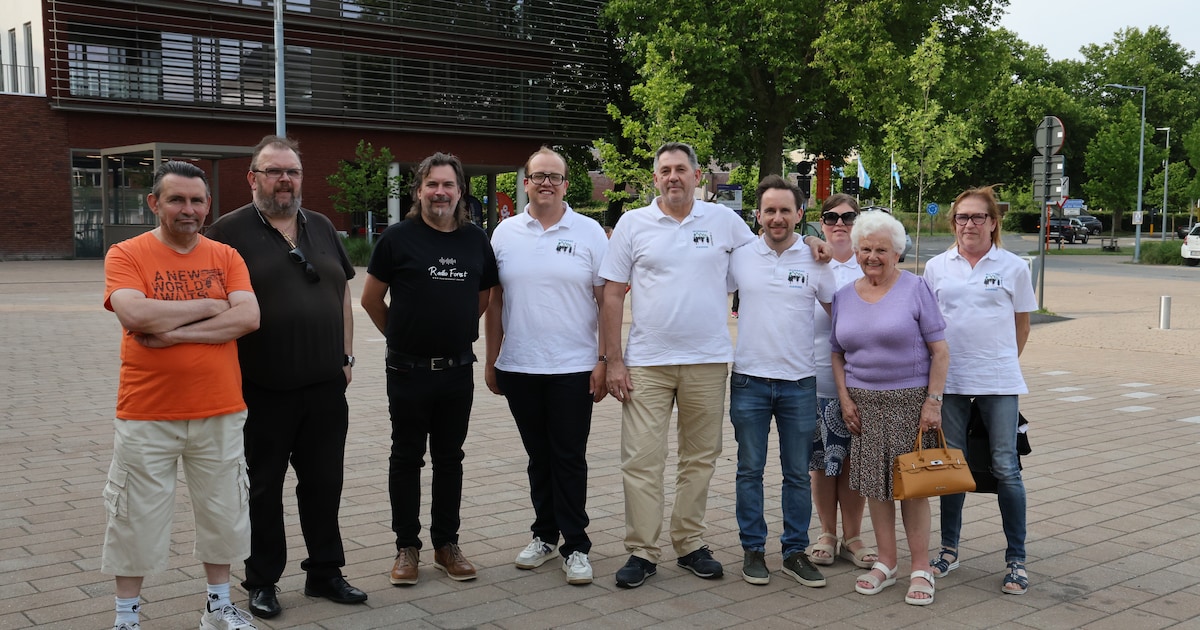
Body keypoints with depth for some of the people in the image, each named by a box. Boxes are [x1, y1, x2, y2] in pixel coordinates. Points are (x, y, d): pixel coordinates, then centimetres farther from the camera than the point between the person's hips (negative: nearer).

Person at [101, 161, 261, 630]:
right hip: (147, 415, -3)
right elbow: (135, 315, -21)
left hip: (219, 414, 3)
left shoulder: (226, 257, 4)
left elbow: (248, 317, -10)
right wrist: (209, 305, -13)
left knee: (222, 513, 14)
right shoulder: (126, 255, -4)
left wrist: (175, 331, -16)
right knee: (136, 520, 7)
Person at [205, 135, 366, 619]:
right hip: (264, 390, -4)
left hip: (326, 386, 4)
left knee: (324, 483, 12)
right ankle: (262, 582, 22)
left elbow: (343, 293, 16)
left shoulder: (321, 228, 11)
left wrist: (346, 356, 10)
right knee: (264, 487, 9)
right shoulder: (231, 230, -5)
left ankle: (325, 572, 26)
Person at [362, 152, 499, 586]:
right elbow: (371, 299, 2)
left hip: (457, 370, 3)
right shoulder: (398, 237, -6)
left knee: (450, 459, 12)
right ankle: (407, 547, 18)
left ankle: (447, 544, 23)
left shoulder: (476, 240, 4)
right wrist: (401, 335, 8)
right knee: (406, 459, 7)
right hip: (408, 371, -3)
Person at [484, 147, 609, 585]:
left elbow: (607, 301, -2)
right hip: (518, 367, 3)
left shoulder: (590, 233, -1)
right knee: (539, 457, 13)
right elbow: (495, 300, 10)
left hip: (572, 368, -3)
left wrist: (604, 360, -7)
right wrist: (491, 360, 8)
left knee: (569, 459, 1)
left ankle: (576, 547, 10)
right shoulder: (505, 233, 7)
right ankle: (544, 535, 26)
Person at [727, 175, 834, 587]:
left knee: (798, 473, 8)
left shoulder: (815, 260, 2)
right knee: (750, 470, 7)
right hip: (750, 378, 0)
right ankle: (752, 549, 18)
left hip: (799, 382, 0)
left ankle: (795, 551, 19)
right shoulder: (739, 256, 1)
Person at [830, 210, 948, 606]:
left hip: (910, 401, -4)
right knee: (874, 483, 7)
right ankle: (886, 563, 20)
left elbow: (940, 351, -6)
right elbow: (837, 353, 13)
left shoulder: (915, 290, -4)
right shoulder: (844, 296, 8)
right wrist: (845, 398, 3)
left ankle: (920, 569, 10)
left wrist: (933, 401, -12)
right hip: (864, 402, 4)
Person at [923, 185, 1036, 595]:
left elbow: (1022, 323, 9)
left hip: (998, 381, -2)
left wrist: (1004, 362, 6)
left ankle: (1016, 560, 9)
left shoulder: (1013, 267, 1)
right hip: (949, 379, 2)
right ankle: (949, 550, 23)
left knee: (1005, 467, -1)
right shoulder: (937, 267, 6)